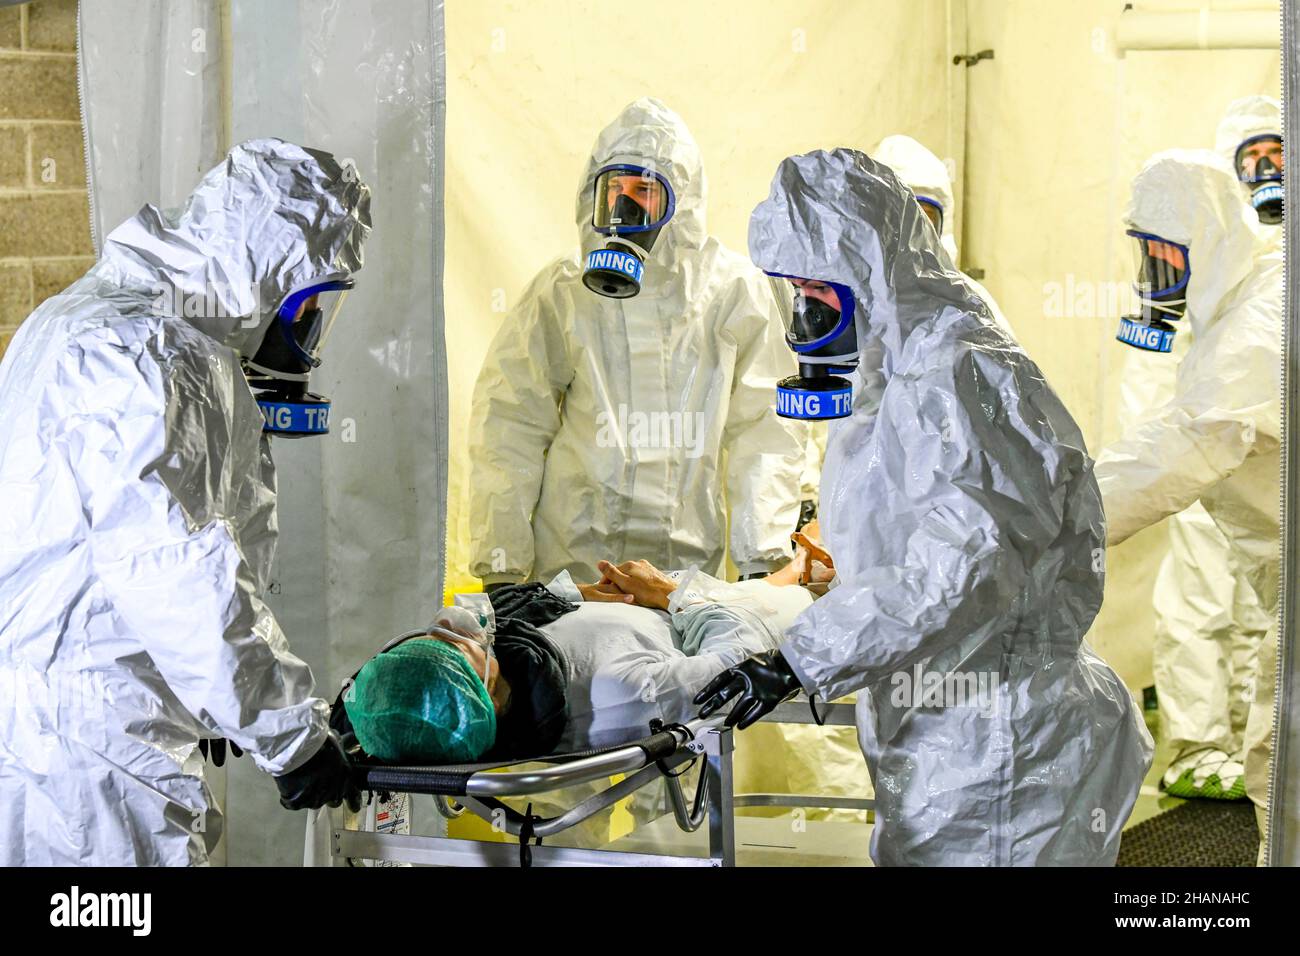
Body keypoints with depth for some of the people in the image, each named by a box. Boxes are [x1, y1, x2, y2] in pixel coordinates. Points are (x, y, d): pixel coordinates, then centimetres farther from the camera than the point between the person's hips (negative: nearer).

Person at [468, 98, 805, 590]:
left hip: (691, 564, 1)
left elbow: (763, 434, 7)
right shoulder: (561, 294, 4)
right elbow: (509, 430, 5)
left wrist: (761, 563, 3)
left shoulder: (734, 291, 4)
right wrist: (500, 569, 0)